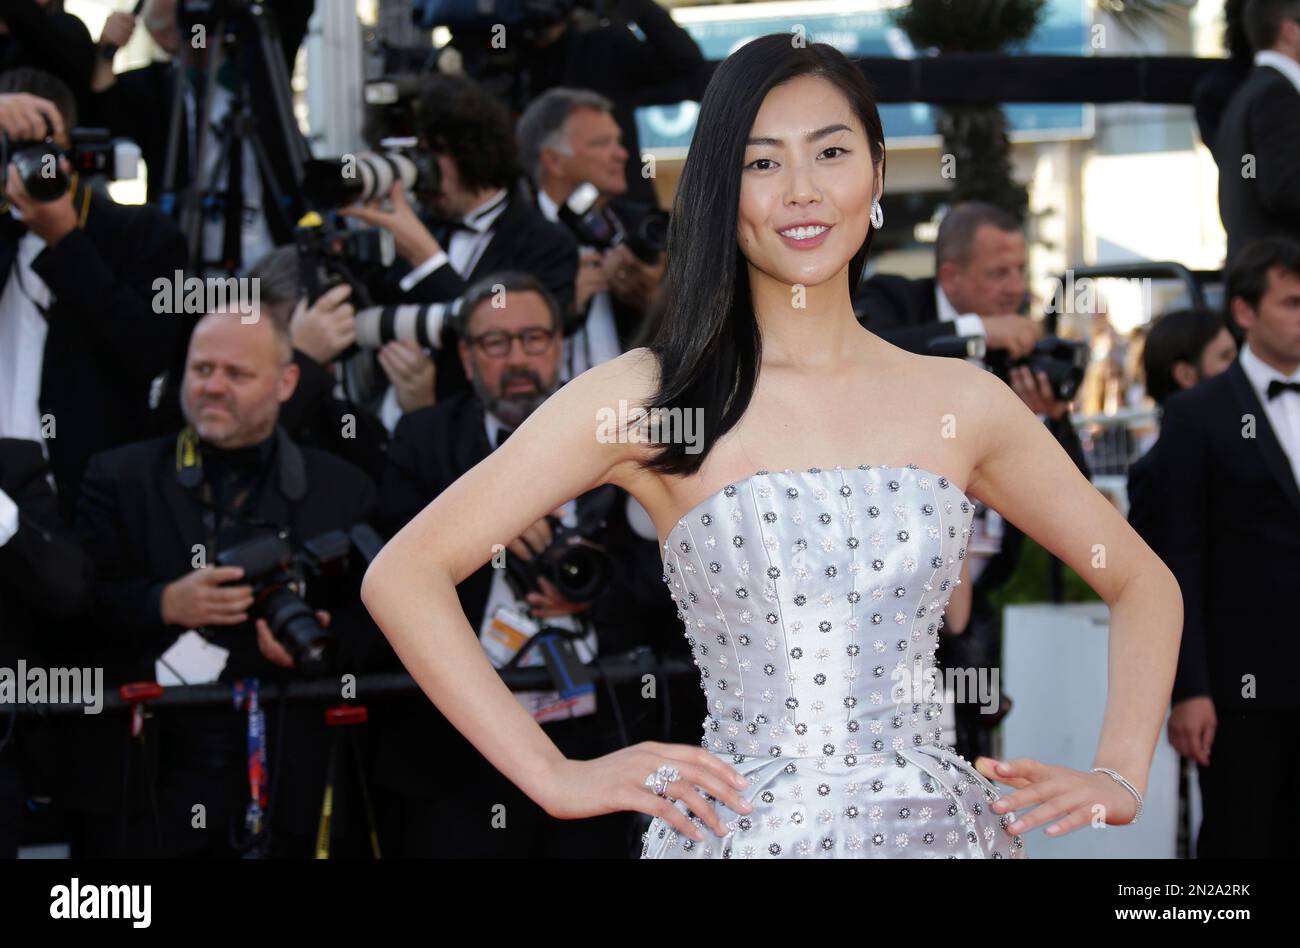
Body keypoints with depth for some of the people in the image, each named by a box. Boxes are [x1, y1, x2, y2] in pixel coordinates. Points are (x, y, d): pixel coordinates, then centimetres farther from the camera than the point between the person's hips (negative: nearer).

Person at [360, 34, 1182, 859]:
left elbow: (1143, 582, 16)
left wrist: (1118, 780, 3)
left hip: (937, 824, 3)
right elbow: (404, 575, -8)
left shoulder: (962, 403, 5)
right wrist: (554, 776, -13)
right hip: (737, 830, -2)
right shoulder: (644, 398, -4)